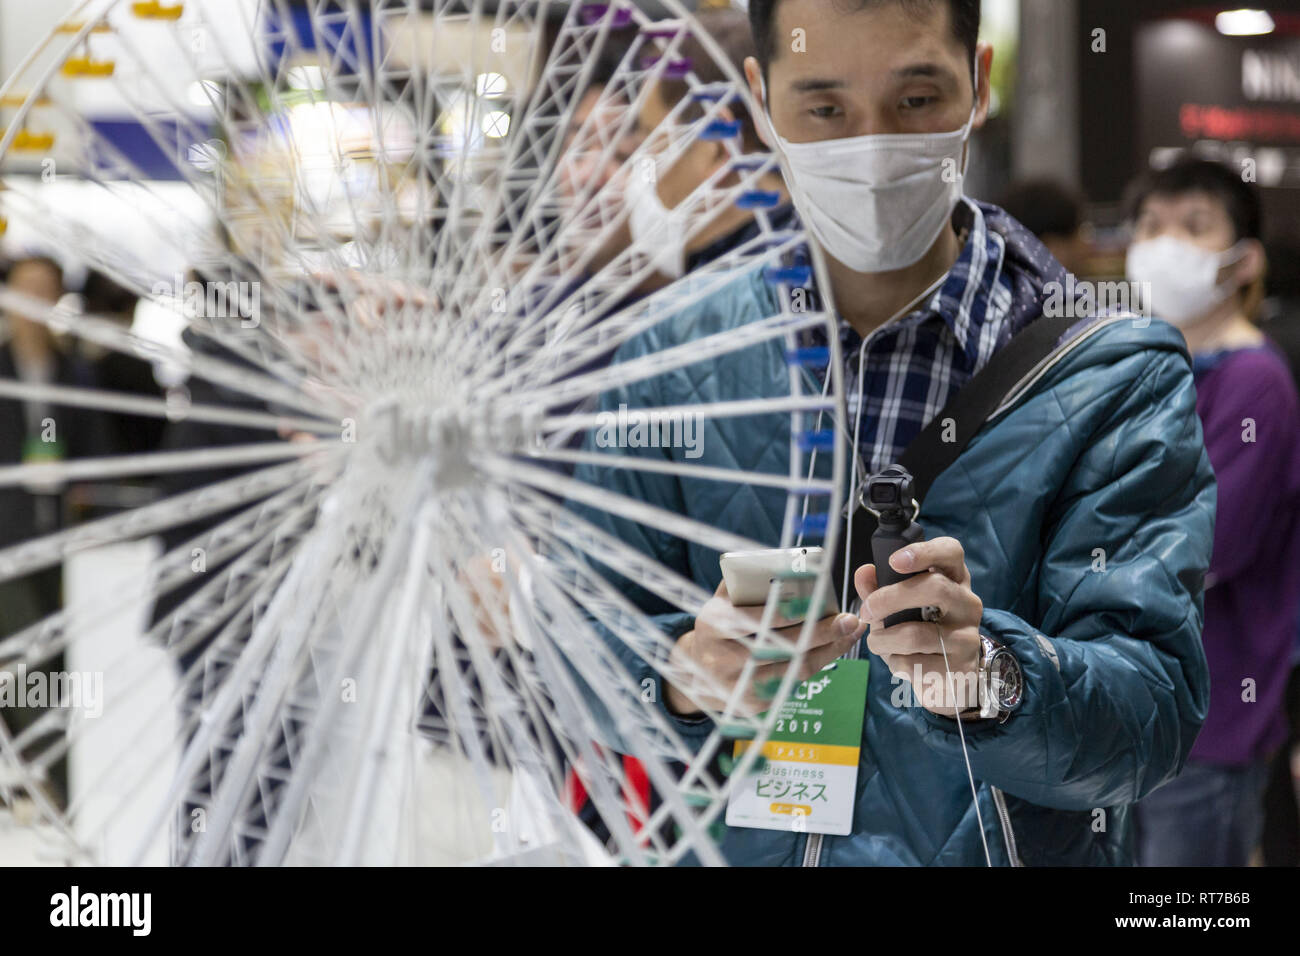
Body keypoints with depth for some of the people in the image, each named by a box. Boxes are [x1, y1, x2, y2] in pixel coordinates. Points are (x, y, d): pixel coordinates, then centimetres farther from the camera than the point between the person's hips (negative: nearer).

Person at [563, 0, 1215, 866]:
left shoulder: (1119, 376, -2)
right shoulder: (669, 358, 4)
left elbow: (1157, 713, -9)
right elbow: (580, 639, 4)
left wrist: (988, 670, -28)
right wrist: (683, 675, -16)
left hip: (995, 854, -2)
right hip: (729, 848, 2)